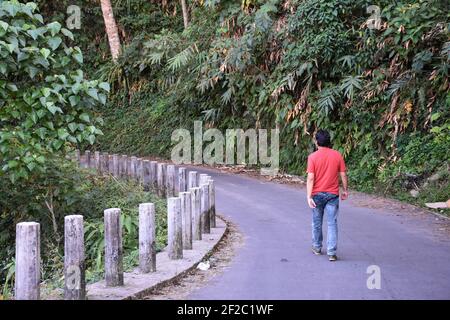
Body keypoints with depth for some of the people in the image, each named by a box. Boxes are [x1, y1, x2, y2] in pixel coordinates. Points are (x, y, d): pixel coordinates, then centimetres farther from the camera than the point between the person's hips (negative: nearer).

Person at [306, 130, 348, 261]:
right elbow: (343, 175, 0)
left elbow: (310, 178, -14)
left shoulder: (313, 157, -9)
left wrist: (309, 196, -13)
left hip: (317, 194, 0)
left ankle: (317, 248, 30)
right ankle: (331, 253, -4)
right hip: (332, 194, 1)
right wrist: (345, 190, 12)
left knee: (317, 222, 16)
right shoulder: (337, 155, -4)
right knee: (332, 223, 1)